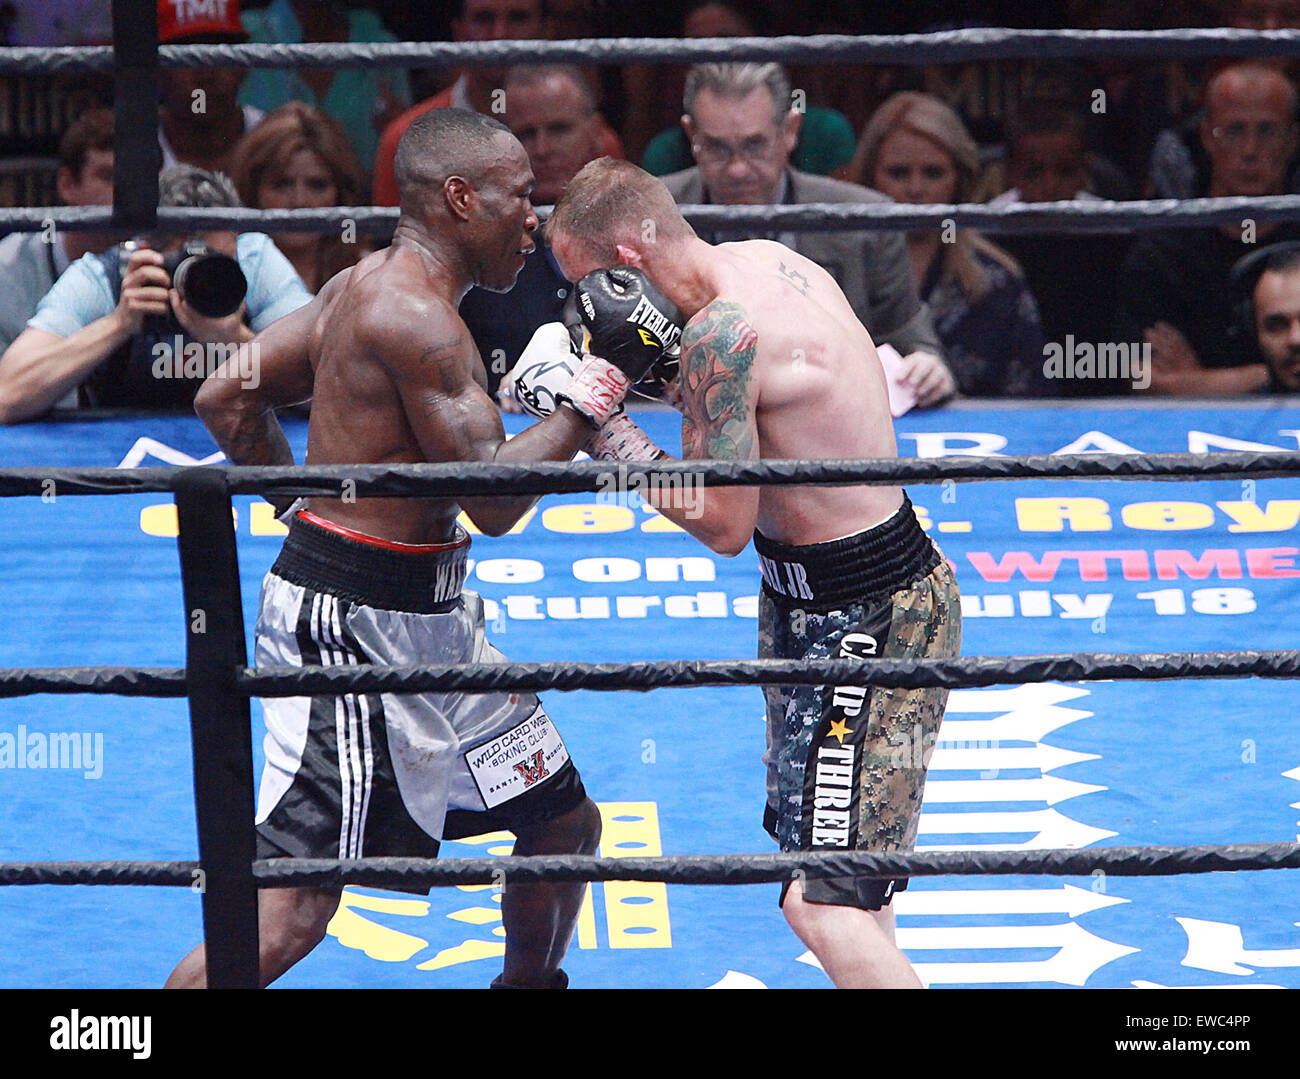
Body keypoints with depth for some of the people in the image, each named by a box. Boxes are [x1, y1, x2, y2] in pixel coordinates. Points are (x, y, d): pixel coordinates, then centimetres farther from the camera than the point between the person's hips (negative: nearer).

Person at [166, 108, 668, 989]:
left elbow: (226, 401, 16)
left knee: (565, 820, 18)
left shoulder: (365, 287, 11)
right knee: (295, 908, -12)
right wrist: (593, 396, -15)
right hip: (351, 623, -11)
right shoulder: (418, 319, -19)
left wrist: (316, 506, 20)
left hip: (425, 616, 11)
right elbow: (494, 498, -21)